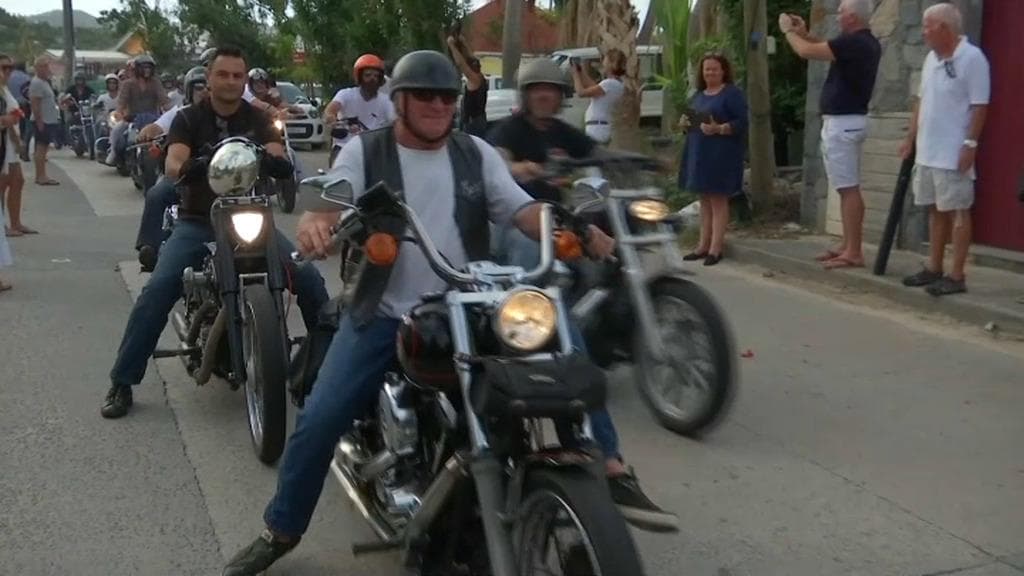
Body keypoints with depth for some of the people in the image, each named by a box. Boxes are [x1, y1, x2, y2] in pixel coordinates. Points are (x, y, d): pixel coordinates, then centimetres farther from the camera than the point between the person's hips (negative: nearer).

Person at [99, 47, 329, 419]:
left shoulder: (257, 120, 6)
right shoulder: (189, 119, 2)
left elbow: (278, 158, -12)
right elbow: (172, 163, -15)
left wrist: (275, 162, -37)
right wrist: (186, 169, -40)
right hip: (198, 222, -1)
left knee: (309, 280, -14)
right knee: (157, 291, -20)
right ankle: (122, 382, -9)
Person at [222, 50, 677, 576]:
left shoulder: (476, 153, 8)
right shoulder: (364, 151, 2)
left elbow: (524, 212, -1)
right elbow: (331, 202, -13)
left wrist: (581, 231, -21)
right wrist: (314, 221, -40)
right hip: (383, 316, -1)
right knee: (318, 422, -8)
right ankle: (280, 531, 13)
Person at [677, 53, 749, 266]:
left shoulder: (732, 93, -7)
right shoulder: (698, 94, 17)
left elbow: (741, 122, -13)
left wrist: (719, 129, -27)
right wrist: (685, 122, 1)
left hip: (721, 154, -8)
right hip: (698, 152, 8)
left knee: (718, 199, -5)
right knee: (705, 200, 11)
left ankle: (715, 248, -3)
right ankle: (703, 245, 16)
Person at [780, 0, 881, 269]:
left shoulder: (853, 42, -18)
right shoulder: (866, 43, 13)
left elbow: (806, 52, -18)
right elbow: (824, 49, 28)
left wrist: (788, 31, -1)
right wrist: (804, 33, 17)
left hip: (842, 123, -10)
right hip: (847, 121, 10)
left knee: (849, 189, -10)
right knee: (849, 188, 12)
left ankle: (854, 253, -9)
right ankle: (848, 247, 18)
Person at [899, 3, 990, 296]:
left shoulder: (972, 58, -12)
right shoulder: (931, 58, 13)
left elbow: (979, 106, -15)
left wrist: (970, 144, -19)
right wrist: (911, 138, 17)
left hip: (953, 154, -8)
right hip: (927, 152, 8)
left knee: (957, 212, -4)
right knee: (935, 210, 14)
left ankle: (957, 276, -1)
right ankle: (934, 269, 22)